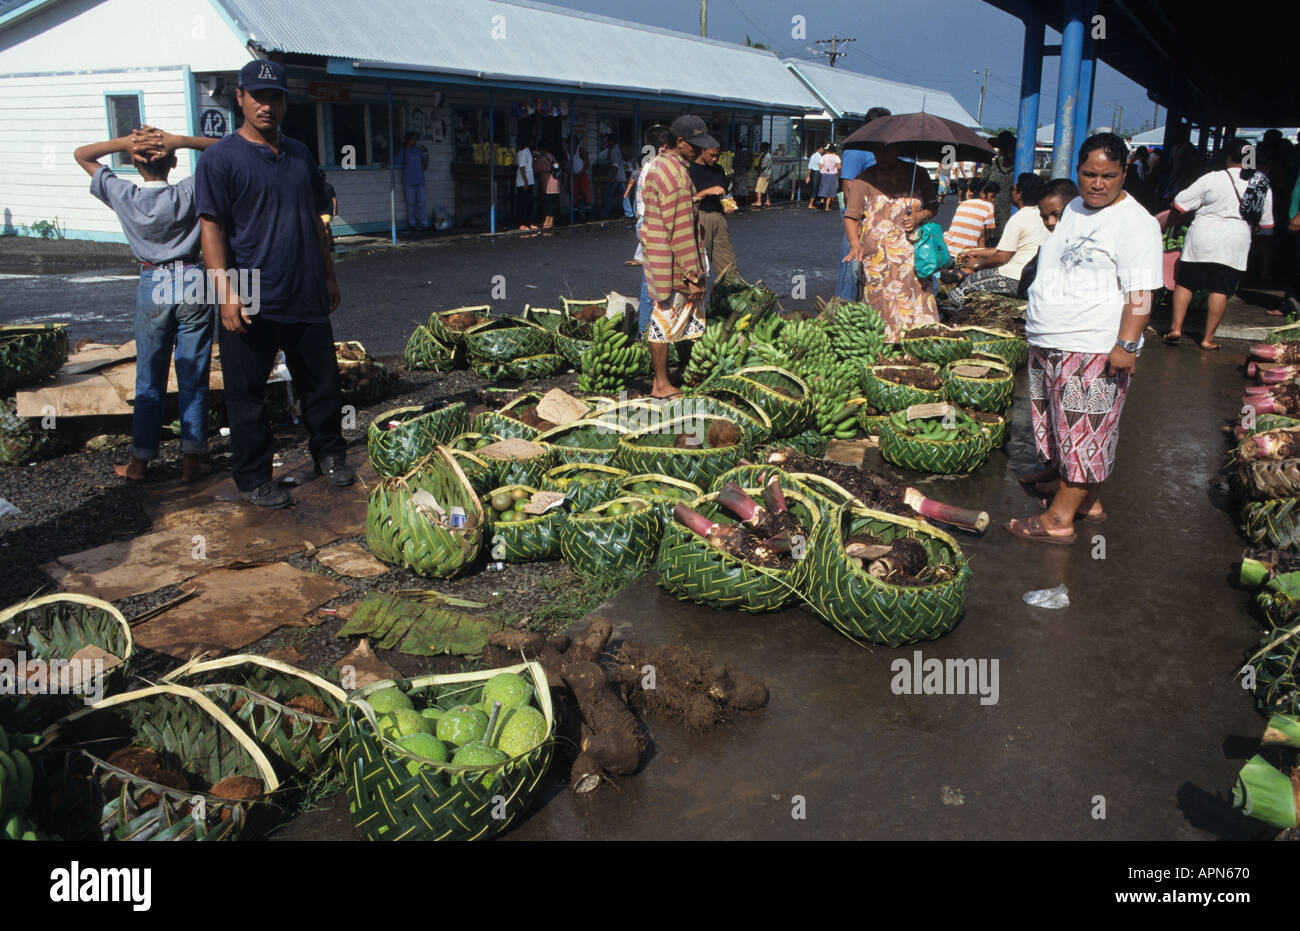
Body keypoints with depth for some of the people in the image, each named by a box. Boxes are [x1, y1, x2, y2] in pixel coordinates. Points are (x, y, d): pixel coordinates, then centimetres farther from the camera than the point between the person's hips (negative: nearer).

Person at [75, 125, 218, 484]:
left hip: (152, 289, 1)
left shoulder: (124, 195, -5)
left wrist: (123, 142, -8)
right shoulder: (189, 193, -8)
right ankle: (192, 459, 7)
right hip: (192, 285, -1)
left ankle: (140, 461, 15)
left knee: (149, 380, 9)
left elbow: (81, 155, 8)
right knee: (193, 378, 4)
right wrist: (178, 141, -13)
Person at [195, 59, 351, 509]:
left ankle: (330, 454, 32)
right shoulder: (221, 158, -4)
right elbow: (211, 227, -9)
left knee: (322, 382, 13)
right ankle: (253, 479, 16)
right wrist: (226, 292, -17)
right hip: (251, 304, -5)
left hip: (307, 297, 5)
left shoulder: (300, 155, 14)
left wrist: (329, 276, 20)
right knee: (248, 395, 4)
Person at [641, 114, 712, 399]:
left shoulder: (661, 165, 12)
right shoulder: (675, 174, -20)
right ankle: (661, 384, 8)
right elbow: (680, 229, -22)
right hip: (669, 257, -10)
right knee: (666, 315, -1)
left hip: (656, 246, 10)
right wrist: (693, 275, -20)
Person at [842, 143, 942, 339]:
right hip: (876, 256, -2)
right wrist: (855, 244, -17)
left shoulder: (917, 175, 10)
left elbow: (933, 206, 20)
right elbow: (850, 216, 0)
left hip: (911, 253, 2)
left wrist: (918, 217, -3)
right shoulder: (863, 180, 4)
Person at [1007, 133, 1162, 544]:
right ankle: (1088, 500, 28)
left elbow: (1140, 292, -16)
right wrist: (1037, 319, 24)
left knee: (1083, 431, -3)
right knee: (1065, 425, 15)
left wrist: (1126, 344, -22)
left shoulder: (1135, 222, -11)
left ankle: (1060, 518, 0)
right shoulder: (1074, 209, 14)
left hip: (1094, 349, -8)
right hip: (1049, 342, 9)